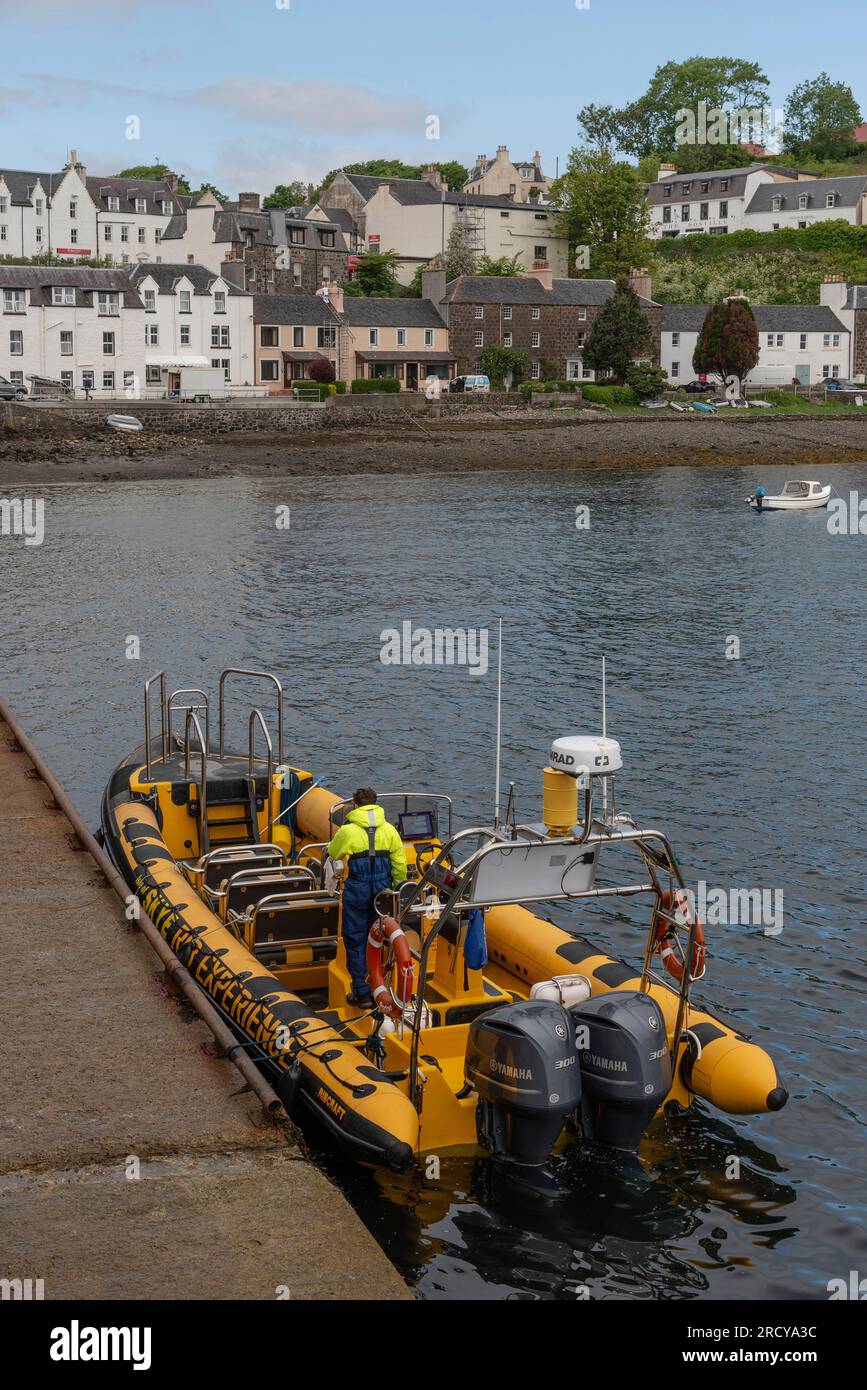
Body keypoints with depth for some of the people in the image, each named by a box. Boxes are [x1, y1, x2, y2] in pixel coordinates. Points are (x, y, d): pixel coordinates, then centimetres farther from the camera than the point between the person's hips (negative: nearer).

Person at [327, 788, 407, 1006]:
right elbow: (400, 865, 4)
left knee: (355, 941, 6)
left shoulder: (347, 830, -8)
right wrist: (399, 889, 18)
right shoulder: (389, 829, 1)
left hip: (356, 891, -4)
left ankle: (362, 993, 7)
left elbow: (332, 854, 10)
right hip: (382, 890, 4)